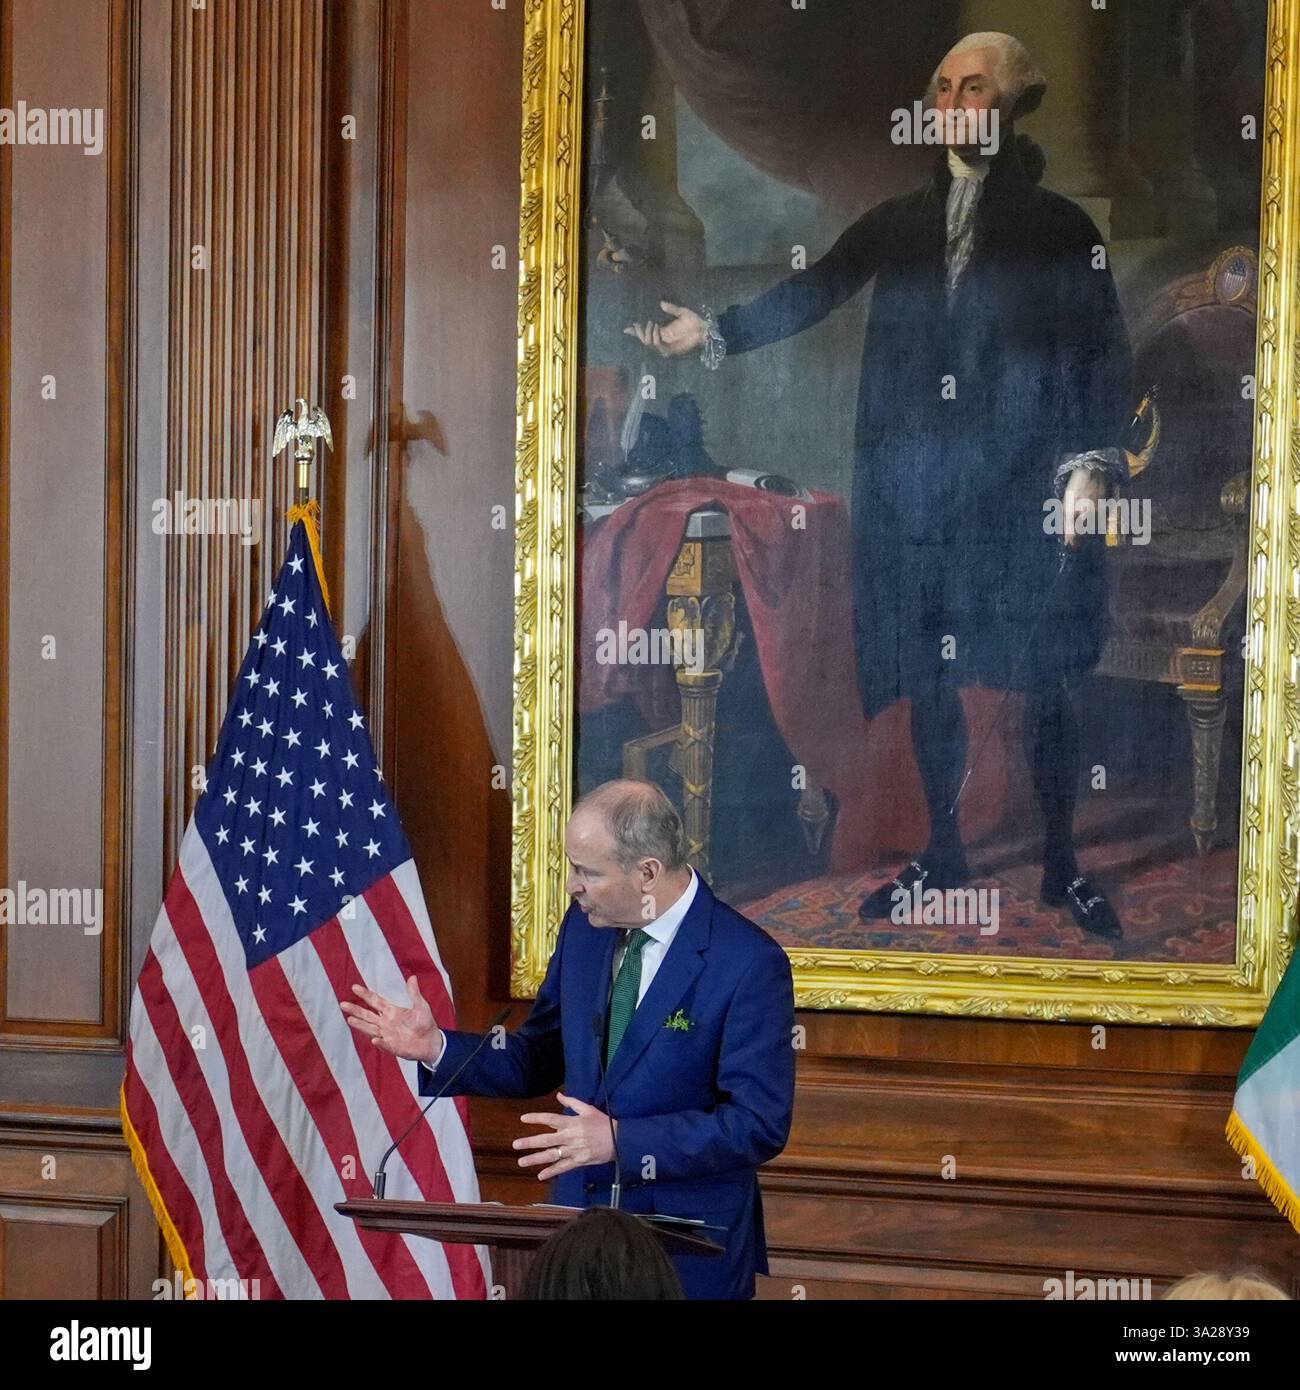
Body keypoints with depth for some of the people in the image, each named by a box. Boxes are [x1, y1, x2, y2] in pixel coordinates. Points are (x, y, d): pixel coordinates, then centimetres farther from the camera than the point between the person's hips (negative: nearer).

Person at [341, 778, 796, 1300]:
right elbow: (541, 1057, 12)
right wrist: (435, 1047, -3)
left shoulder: (751, 963, -18)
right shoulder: (585, 925, 2)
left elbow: (759, 1124, -19)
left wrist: (623, 1141, -25)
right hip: (579, 1228, 5)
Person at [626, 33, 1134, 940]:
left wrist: (1092, 464, -11)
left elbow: (1105, 356, 0)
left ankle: (1062, 863, 12)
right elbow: (812, 294, 6)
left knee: (1045, 681, -1)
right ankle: (944, 854, 21)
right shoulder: (898, 224, 11)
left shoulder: (1059, 227, 3)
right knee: (928, 674, 8)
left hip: (1022, 485, -3)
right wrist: (715, 333, -6)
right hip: (912, 482, 3)